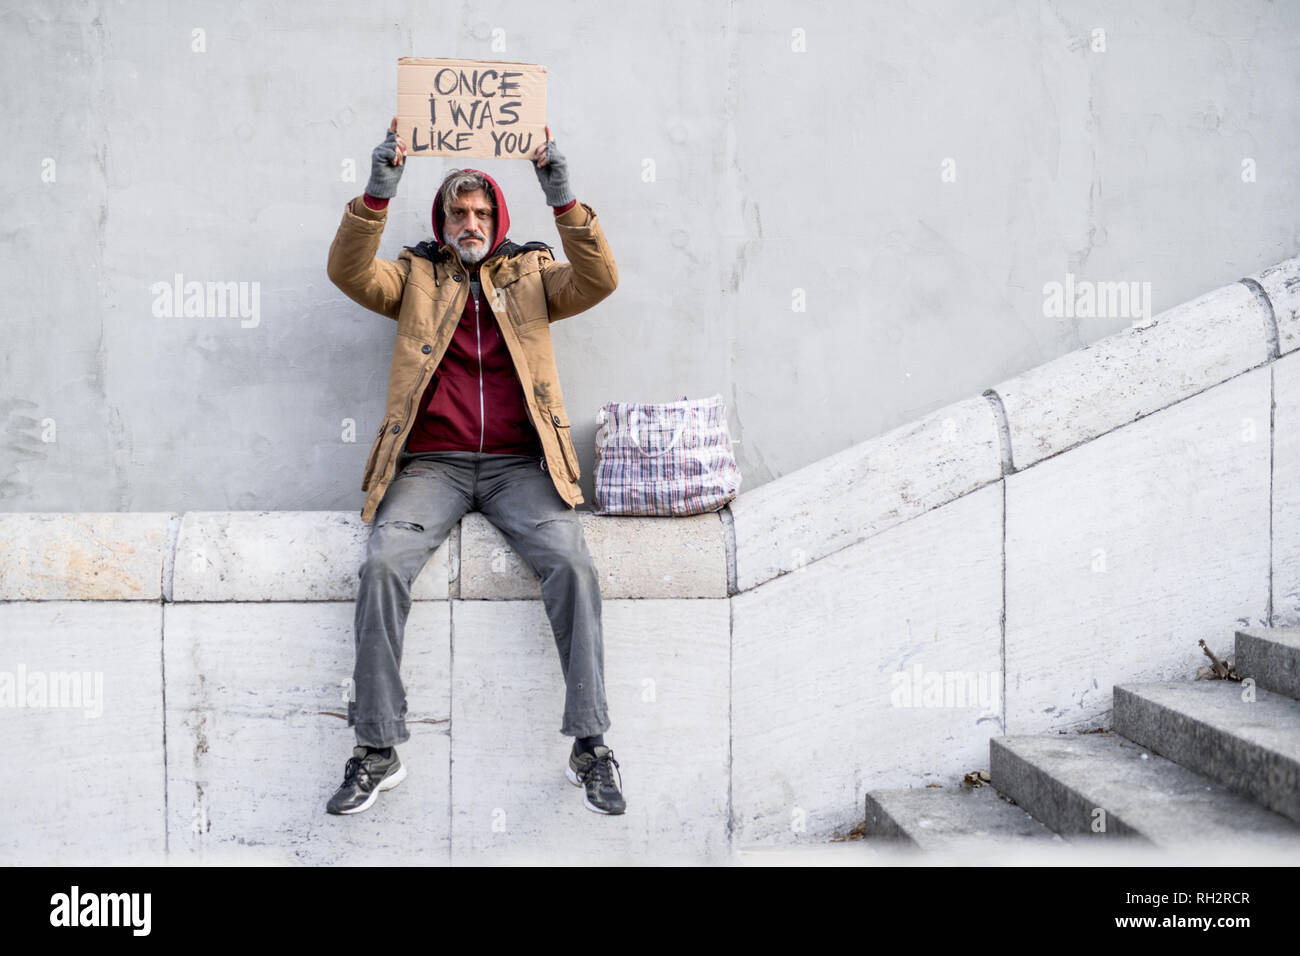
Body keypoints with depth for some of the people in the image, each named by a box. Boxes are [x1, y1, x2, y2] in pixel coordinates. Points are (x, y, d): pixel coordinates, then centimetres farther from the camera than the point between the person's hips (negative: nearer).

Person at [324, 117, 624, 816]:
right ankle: (377, 750, -15)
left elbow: (598, 281, -1)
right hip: (432, 463, 0)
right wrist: (377, 192, -13)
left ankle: (589, 745, -17)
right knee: (383, 564, -24)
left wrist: (561, 196, -12)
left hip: (518, 463, 0)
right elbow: (349, 272, -1)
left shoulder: (530, 273, 17)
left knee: (572, 563, -24)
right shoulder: (415, 276, 17)